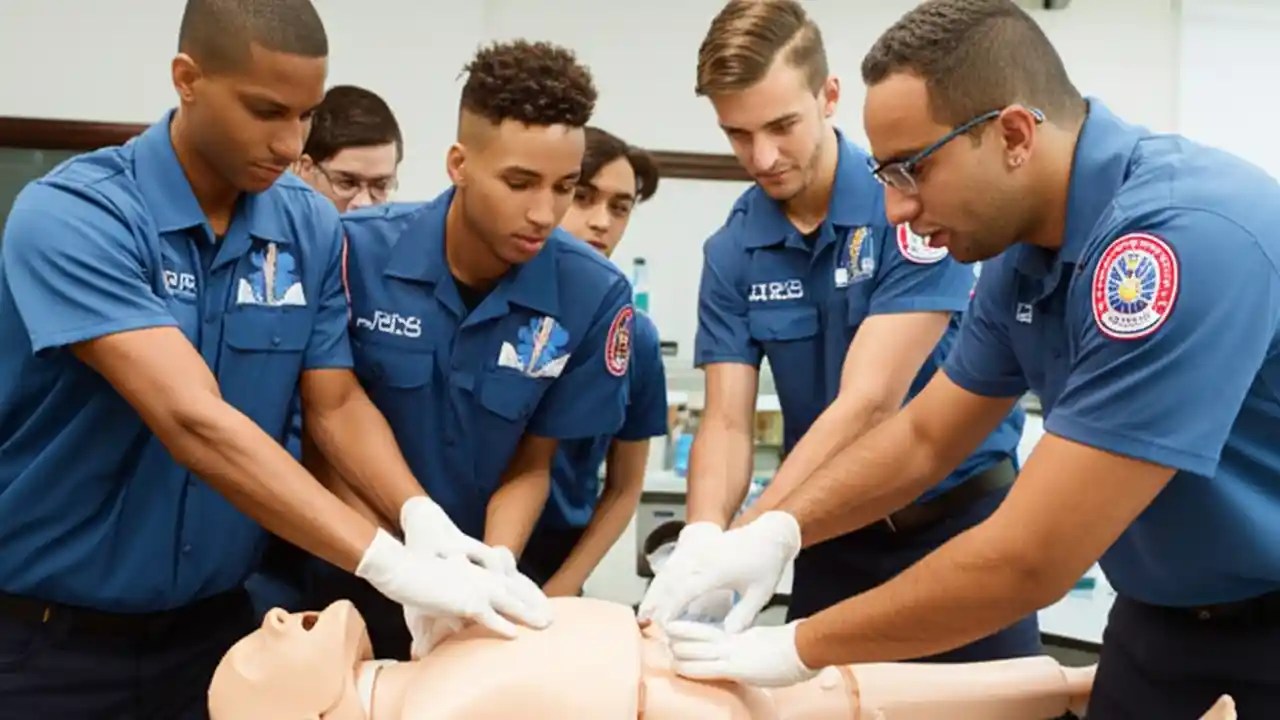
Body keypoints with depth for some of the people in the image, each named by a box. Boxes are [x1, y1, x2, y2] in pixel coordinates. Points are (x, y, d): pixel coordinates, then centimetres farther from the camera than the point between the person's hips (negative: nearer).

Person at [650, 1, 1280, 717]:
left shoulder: (1184, 235, -33)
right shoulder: (1022, 253, -6)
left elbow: (1028, 562, -33)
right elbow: (923, 436, 5)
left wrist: (799, 646, -22)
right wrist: (773, 531, -10)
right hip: (1166, 605, 7)